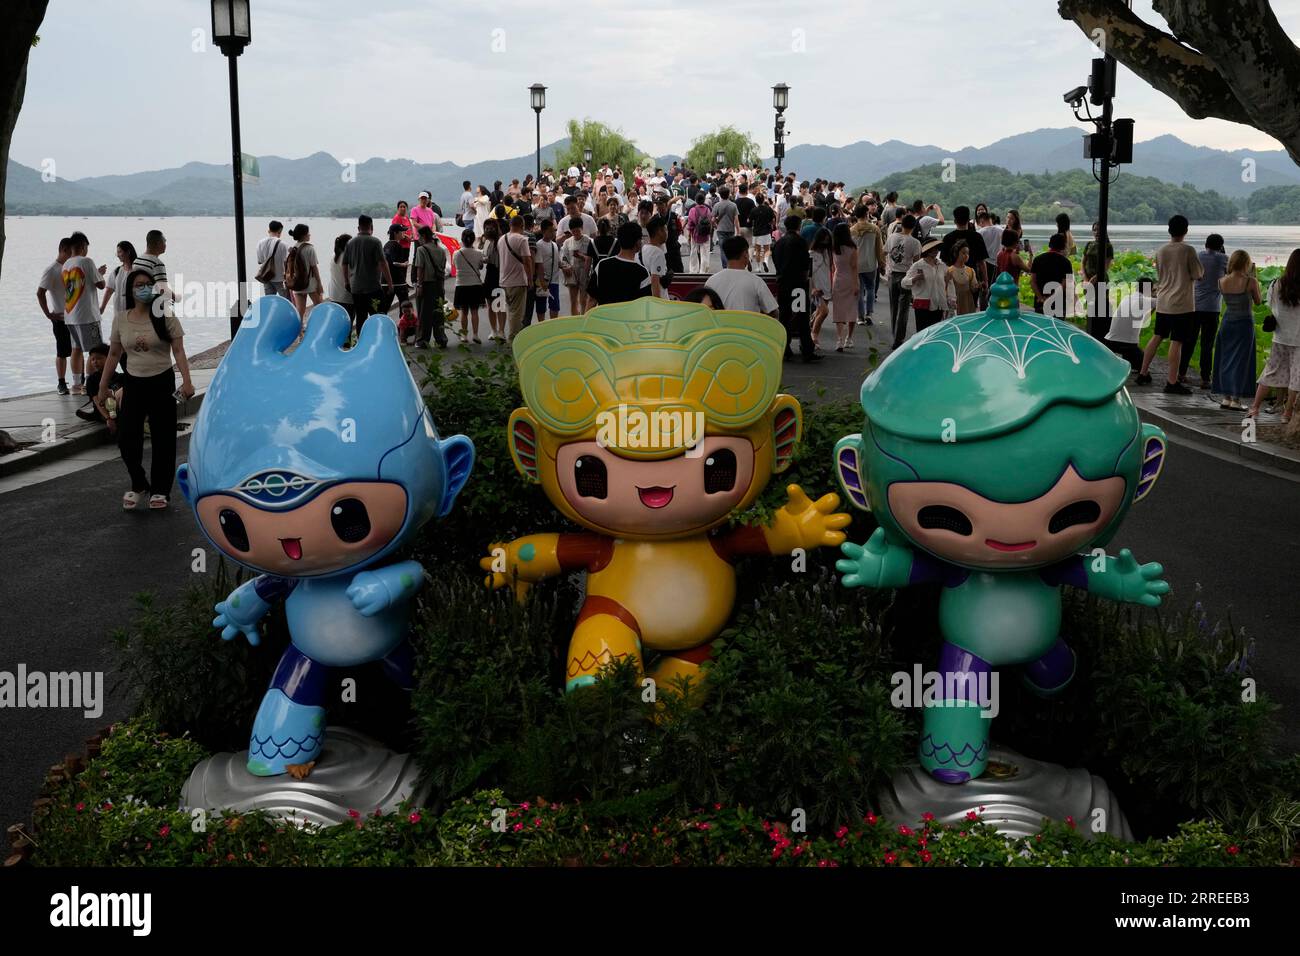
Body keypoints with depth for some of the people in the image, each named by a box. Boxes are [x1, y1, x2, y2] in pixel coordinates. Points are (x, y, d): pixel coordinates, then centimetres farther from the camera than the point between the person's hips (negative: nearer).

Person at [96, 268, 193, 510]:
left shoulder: (165, 317, -7)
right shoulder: (121, 319, 2)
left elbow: (178, 351, -9)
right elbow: (114, 355, 10)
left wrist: (186, 381, -22)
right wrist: (102, 387, 11)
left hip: (161, 383, -3)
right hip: (134, 383, 3)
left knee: (162, 439, 4)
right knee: (126, 439, -2)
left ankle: (159, 490, 18)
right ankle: (138, 485, 20)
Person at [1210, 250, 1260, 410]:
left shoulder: (1222, 282, -4)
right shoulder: (1250, 281, -15)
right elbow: (1258, 301, 0)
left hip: (1227, 323, 4)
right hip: (1244, 323, -4)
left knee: (1226, 359, 13)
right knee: (1241, 360, 3)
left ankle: (1226, 398, 16)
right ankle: (1236, 400, 2)